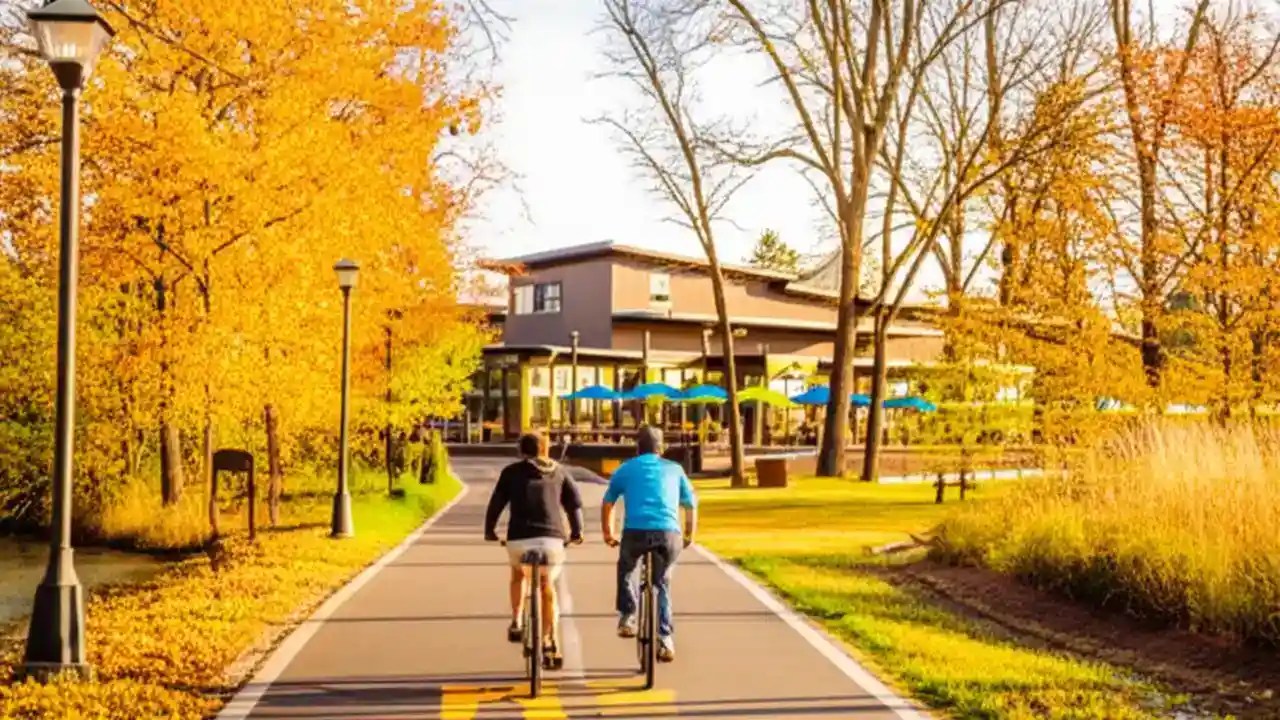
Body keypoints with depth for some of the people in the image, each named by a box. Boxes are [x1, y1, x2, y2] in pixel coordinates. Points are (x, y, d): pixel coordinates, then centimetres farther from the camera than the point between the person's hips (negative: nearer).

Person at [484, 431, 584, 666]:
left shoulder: (511, 472, 11)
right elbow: (575, 501, 11)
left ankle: (517, 623, 19)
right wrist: (576, 531, 21)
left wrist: (489, 530, 21)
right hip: (553, 538, 1)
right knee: (548, 588, 14)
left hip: (519, 538, -1)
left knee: (519, 575, 30)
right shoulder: (558, 471, 16)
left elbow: (496, 503, 8)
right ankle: (552, 642, 3)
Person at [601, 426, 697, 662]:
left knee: (626, 569, 29)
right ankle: (665, 638, 9)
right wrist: (689, 536, 39)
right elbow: (691, 505, 24)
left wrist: (608, 534, 41)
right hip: (669, 533, 1)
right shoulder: (674, 469, 21)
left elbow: (607, 505, 26)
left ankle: (627, 616, 16)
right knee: (663, 583, 20)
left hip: (635, 531, -1)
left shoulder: (625, 469, 20)